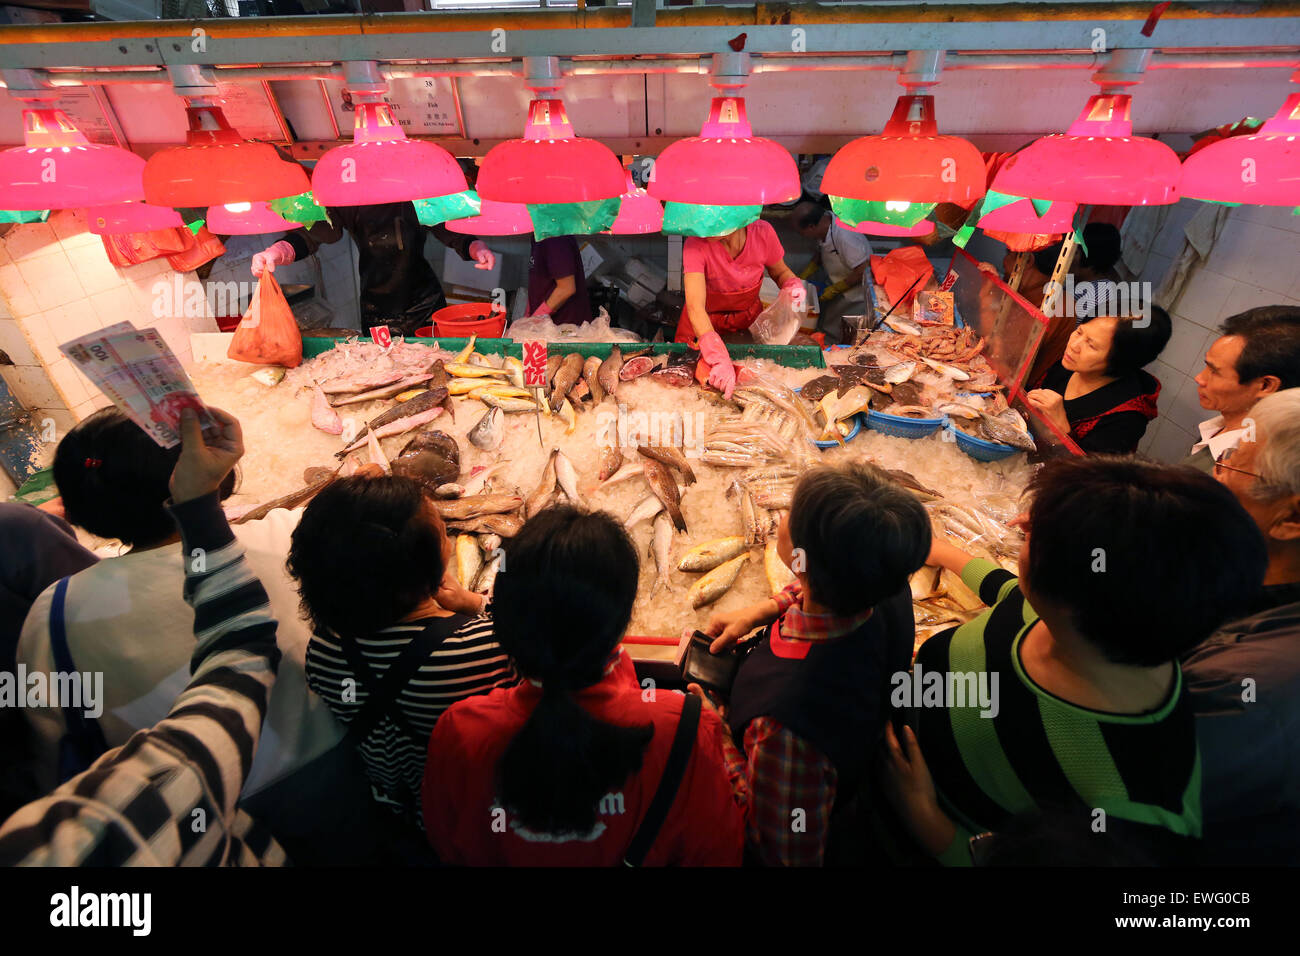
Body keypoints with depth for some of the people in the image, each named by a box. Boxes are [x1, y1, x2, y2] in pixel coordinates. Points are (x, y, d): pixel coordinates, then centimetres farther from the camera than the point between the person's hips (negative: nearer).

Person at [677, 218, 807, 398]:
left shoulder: (762, 232, -23)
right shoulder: (696, 244, -32)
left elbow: (780, 272, 0)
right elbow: (695, 307, -43)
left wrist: (793, 286, -25)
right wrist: (718, 358, -56)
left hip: (748, 317, 2)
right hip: (704, 323, -2)